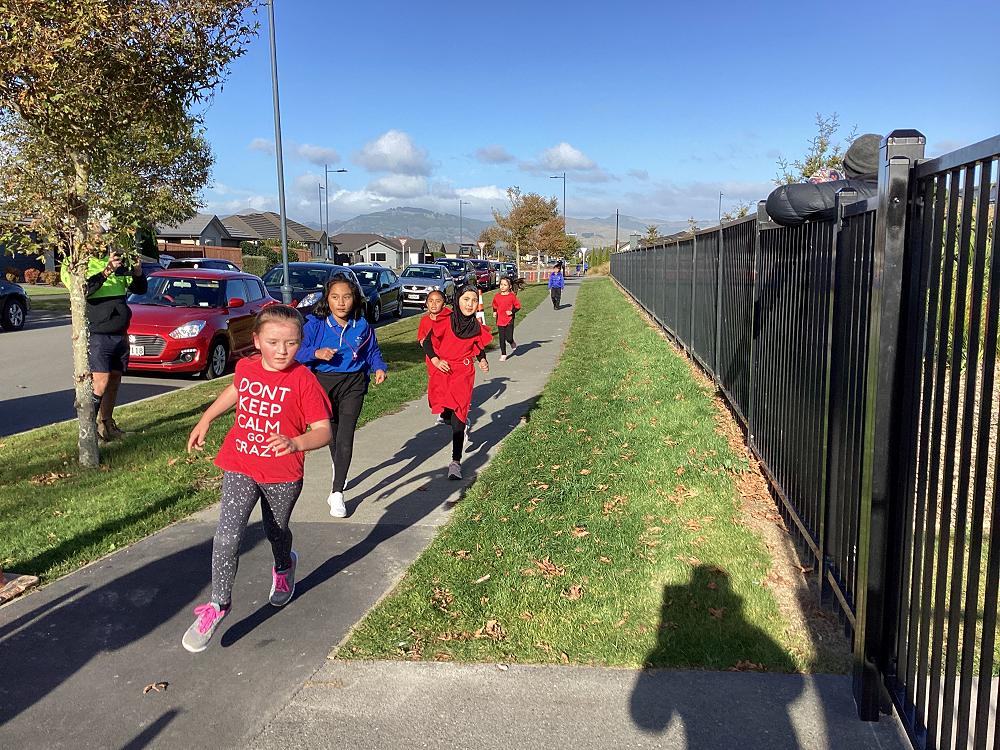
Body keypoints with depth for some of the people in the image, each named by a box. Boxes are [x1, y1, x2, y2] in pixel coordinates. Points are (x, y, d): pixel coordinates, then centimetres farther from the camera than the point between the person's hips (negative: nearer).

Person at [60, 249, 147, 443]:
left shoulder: (118, 263, 14)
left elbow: (140, 289, 14)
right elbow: (80, 289, -22)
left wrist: (137, 273, -8)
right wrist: (106, 272, -33)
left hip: (120, 335, 6)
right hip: (97, 335, -6)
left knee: (115, 380, 10)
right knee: (101, 381, -13)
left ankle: (106, 424, 21)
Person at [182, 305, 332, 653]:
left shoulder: (303, 380, -18)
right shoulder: (246, 368, -5)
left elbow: (324, 430, -21)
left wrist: (296, 443, -40)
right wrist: (205, 420, 21)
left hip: (283, 474, -2)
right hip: (240, 467, 2)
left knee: (276, 531, 21)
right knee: (227, 536, -11)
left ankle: (284, 566, 55)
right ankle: (219, 603, 7)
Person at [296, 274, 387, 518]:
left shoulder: (362, 326, -3)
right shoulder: (315, 324, -8)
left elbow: (373, 351, 9)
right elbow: (298, 351, -9)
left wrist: (379, 368, -9)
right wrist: (315, 353, -27)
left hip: (353, 384, -1)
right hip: (324, 382, 1)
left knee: (345, 437, -10)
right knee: (331, 434, 20)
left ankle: (337, 493, -7)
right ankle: (339, 470, 49)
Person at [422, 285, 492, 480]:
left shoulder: (478, 328, -1)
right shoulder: (445, 322, -8)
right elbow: (428, 342, 0)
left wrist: (482, 361, -3)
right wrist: (435, 361, -15)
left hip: (464, 374, 0)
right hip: (443, 371, 0)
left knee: (458, 418, -7)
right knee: (445, 414, -3)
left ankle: (456, 462, -3)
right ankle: (462, 421, 36)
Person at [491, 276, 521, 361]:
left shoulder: (512, 296, -7)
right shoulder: (497, 296, 4)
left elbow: (518, 306, -1)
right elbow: (495, 306, 22)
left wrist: (512, 312, -14)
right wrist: (494, 312, 6)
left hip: (509, 320, -3)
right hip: (500, 320, 3)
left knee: (508, 337, -7)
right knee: (502, 338, 4)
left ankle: (513, 344, 29)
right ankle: (503, 355, 14)